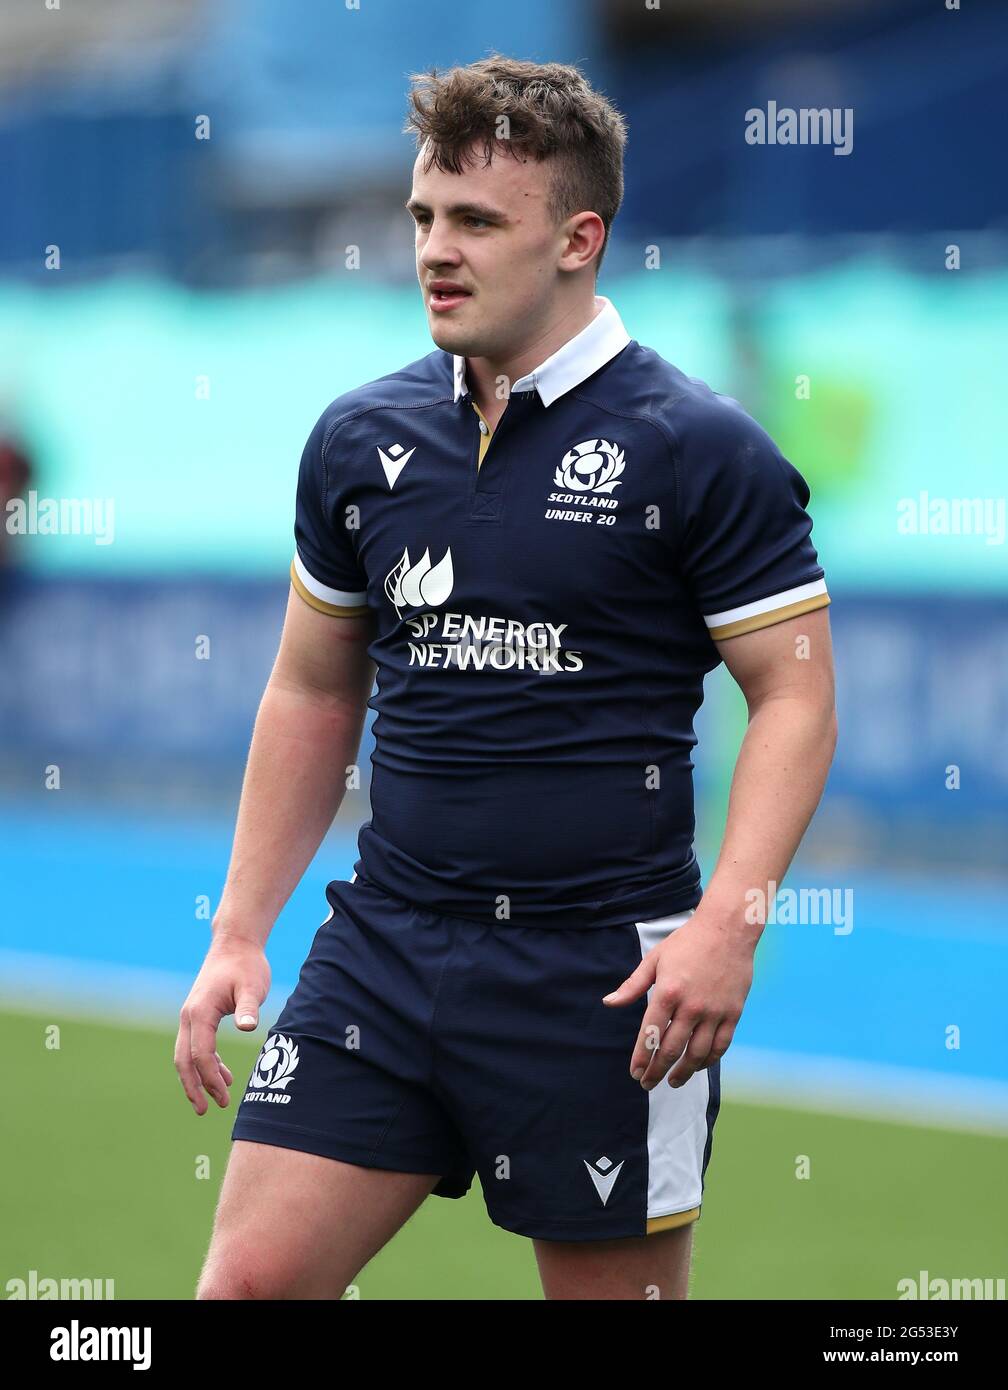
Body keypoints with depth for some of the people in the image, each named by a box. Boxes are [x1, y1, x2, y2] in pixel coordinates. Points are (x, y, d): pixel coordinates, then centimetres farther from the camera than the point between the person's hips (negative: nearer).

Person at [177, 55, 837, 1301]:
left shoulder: (699, 450, -6)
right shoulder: (360, 439, 8)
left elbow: (795, 697, -7)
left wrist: (729, 923, -20)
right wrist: (238, 933, 12)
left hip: (604, 965, -4)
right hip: (385, 947, 4)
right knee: (250, 1278, -6)